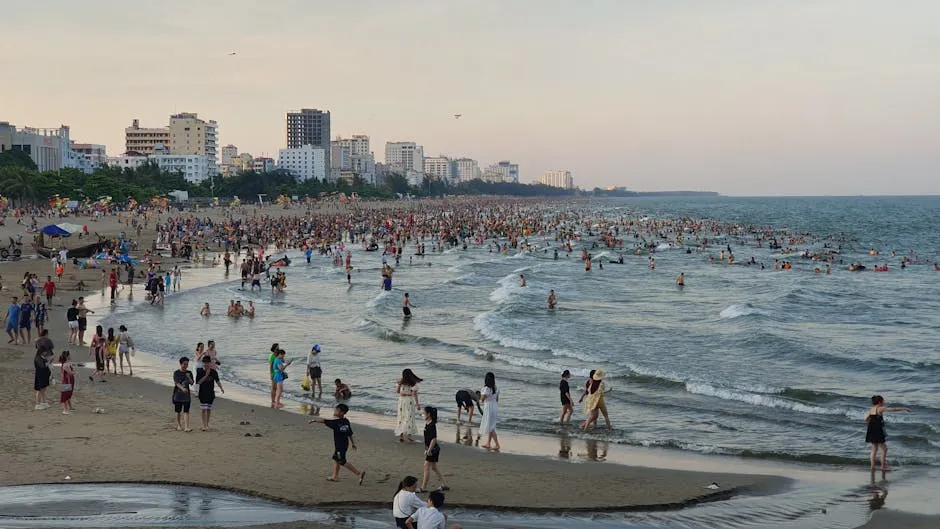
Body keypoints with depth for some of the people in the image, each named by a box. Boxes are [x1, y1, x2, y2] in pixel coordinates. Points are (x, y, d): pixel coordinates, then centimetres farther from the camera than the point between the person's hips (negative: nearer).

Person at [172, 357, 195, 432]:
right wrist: (182, 388, -34)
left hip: (186, 395, 2)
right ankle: (179, 425, 26)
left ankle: (186, 427, -14)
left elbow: (191, 383, 2)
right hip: (178, 394, -2)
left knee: (186, 411, -8)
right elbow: (177, 383, -17)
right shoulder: (176, 373, -4)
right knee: (178, 411, 9)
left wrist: (189, 377, -17)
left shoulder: (189, 373, 6)